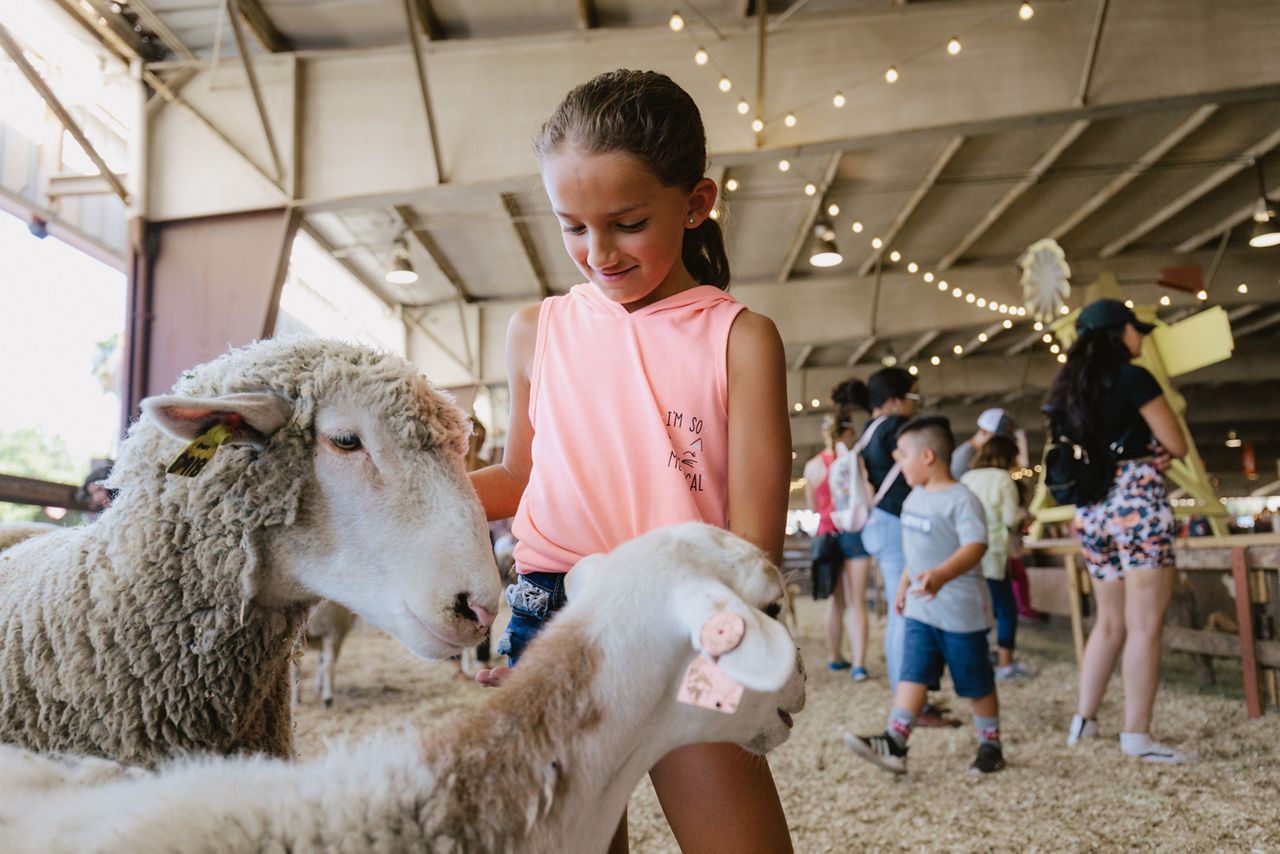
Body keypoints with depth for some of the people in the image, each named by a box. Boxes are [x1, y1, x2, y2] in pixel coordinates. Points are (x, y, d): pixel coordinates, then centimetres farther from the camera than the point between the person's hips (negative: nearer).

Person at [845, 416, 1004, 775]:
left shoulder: (960, 499, -17)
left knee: (977, 684, 9)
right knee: (912, 674, -1)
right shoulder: (915, 498, 9)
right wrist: (903, 585, 24)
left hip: (961, 610, -7)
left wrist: (942, 575, -44)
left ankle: (990, 747, 26)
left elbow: (976, 545, -29)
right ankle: (894, 743, -4)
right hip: (920, 609, 7)